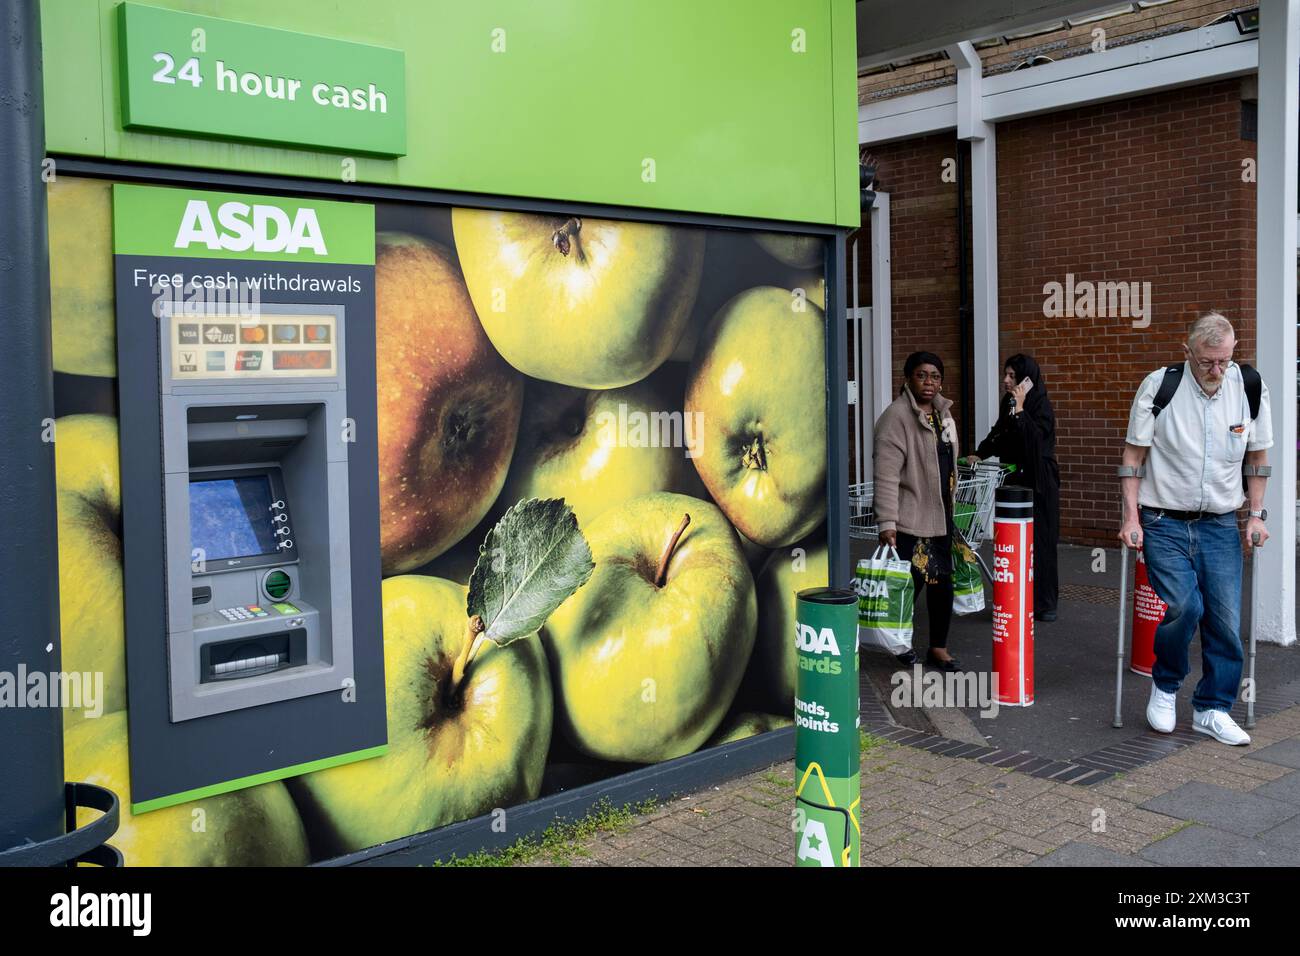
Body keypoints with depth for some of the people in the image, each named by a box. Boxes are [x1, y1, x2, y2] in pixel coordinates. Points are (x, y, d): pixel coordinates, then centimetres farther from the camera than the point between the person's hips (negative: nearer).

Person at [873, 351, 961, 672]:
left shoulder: (943, 414, 12)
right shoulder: (897, 416, -15)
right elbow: (886, 475, -20)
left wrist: (951, 508, 23)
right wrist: (887, 522, -24)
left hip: (941, 516, 8)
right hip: (910, 519, -8)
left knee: (943, 581, 10)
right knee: (911, 583, -3)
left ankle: (938, 648, 24)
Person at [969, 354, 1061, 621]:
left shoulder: (1041, 406, -10)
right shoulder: (1008, 403, 11)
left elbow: (1035, 438, -25)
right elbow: (998, 435, 24)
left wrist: (1019, 409, -20)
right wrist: (979, 454, 12)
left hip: (1038, 483, -6)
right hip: (1015, 481, 6)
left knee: (1039, 541, -3)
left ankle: (1044, 604, 6)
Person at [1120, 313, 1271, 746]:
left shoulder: (1250, 387, -2)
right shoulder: (1160, 386, -10)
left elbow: (1257, 454, 10)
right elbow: (1134, 454, -3)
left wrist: (1257, 515, 6)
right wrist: (1131, 517, -8)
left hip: (1220, 524, 3)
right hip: (1165, 523, -3)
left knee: (1226, 619, 0)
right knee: (1184, 607, -16)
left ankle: (1212, 709, 17)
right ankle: (1165, 685, 11)